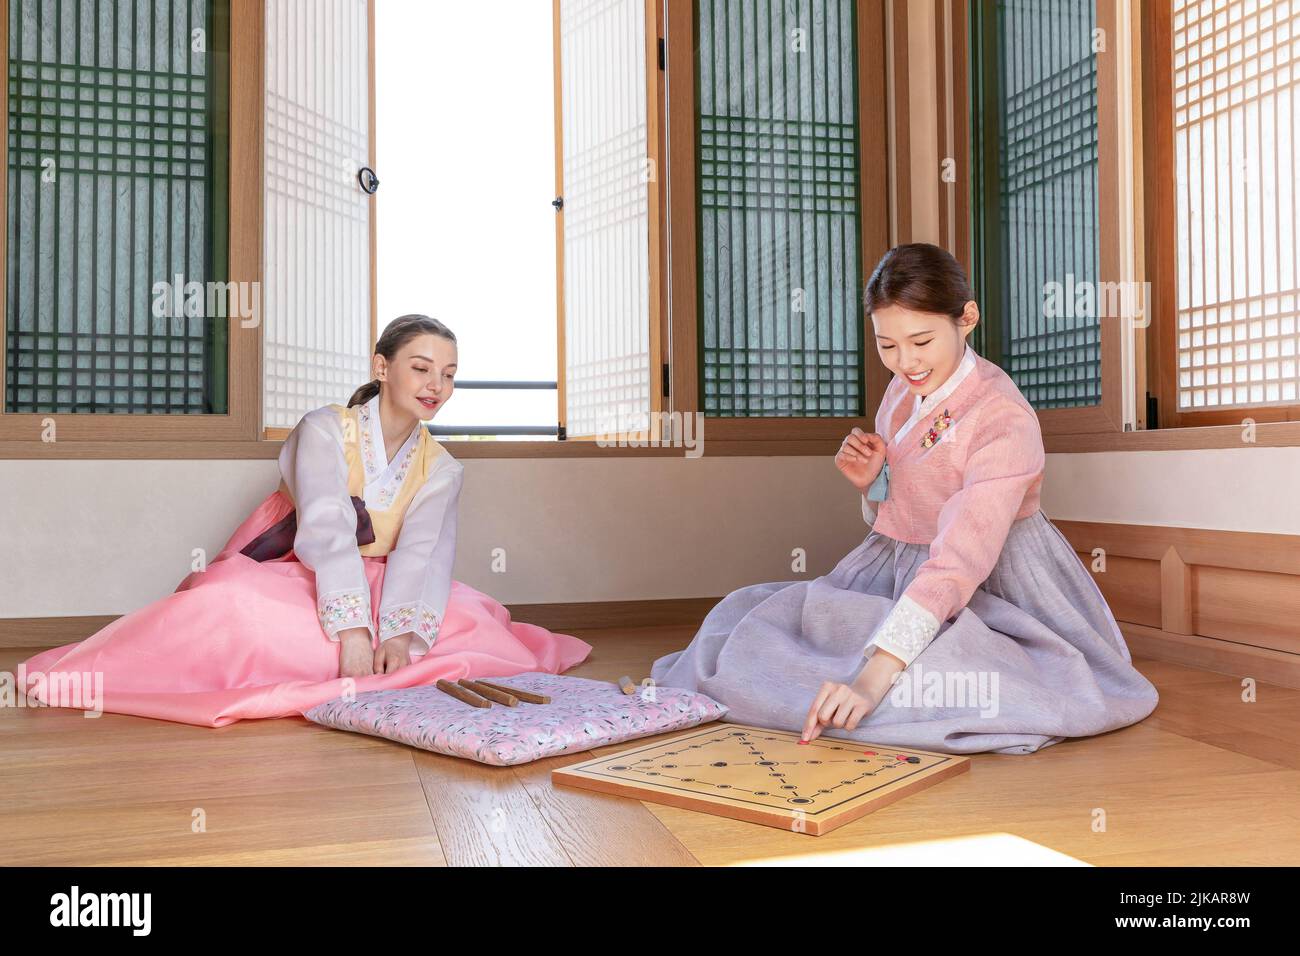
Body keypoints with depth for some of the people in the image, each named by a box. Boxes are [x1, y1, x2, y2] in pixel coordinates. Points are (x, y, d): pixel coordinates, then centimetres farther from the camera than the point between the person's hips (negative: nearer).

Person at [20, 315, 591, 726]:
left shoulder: (442, 470, 1)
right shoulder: (325, 430, -10)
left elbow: (422, 554, -16)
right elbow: (328, 534, -25)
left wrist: (403, 634, -36)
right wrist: (353, 632, -39)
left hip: (371, 588, 3)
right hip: (288, 582, -2)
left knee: (470, 616, -24)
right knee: (233, 606, -37)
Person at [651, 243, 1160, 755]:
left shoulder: (1004, 420, -25)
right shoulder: (906, 388, 0)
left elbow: (958, 563, -37)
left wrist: (874, 676, -46)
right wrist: (869, 483, -11)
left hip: (991, 586, -6)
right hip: (900, 572, 7)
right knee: (750, 614, -8)